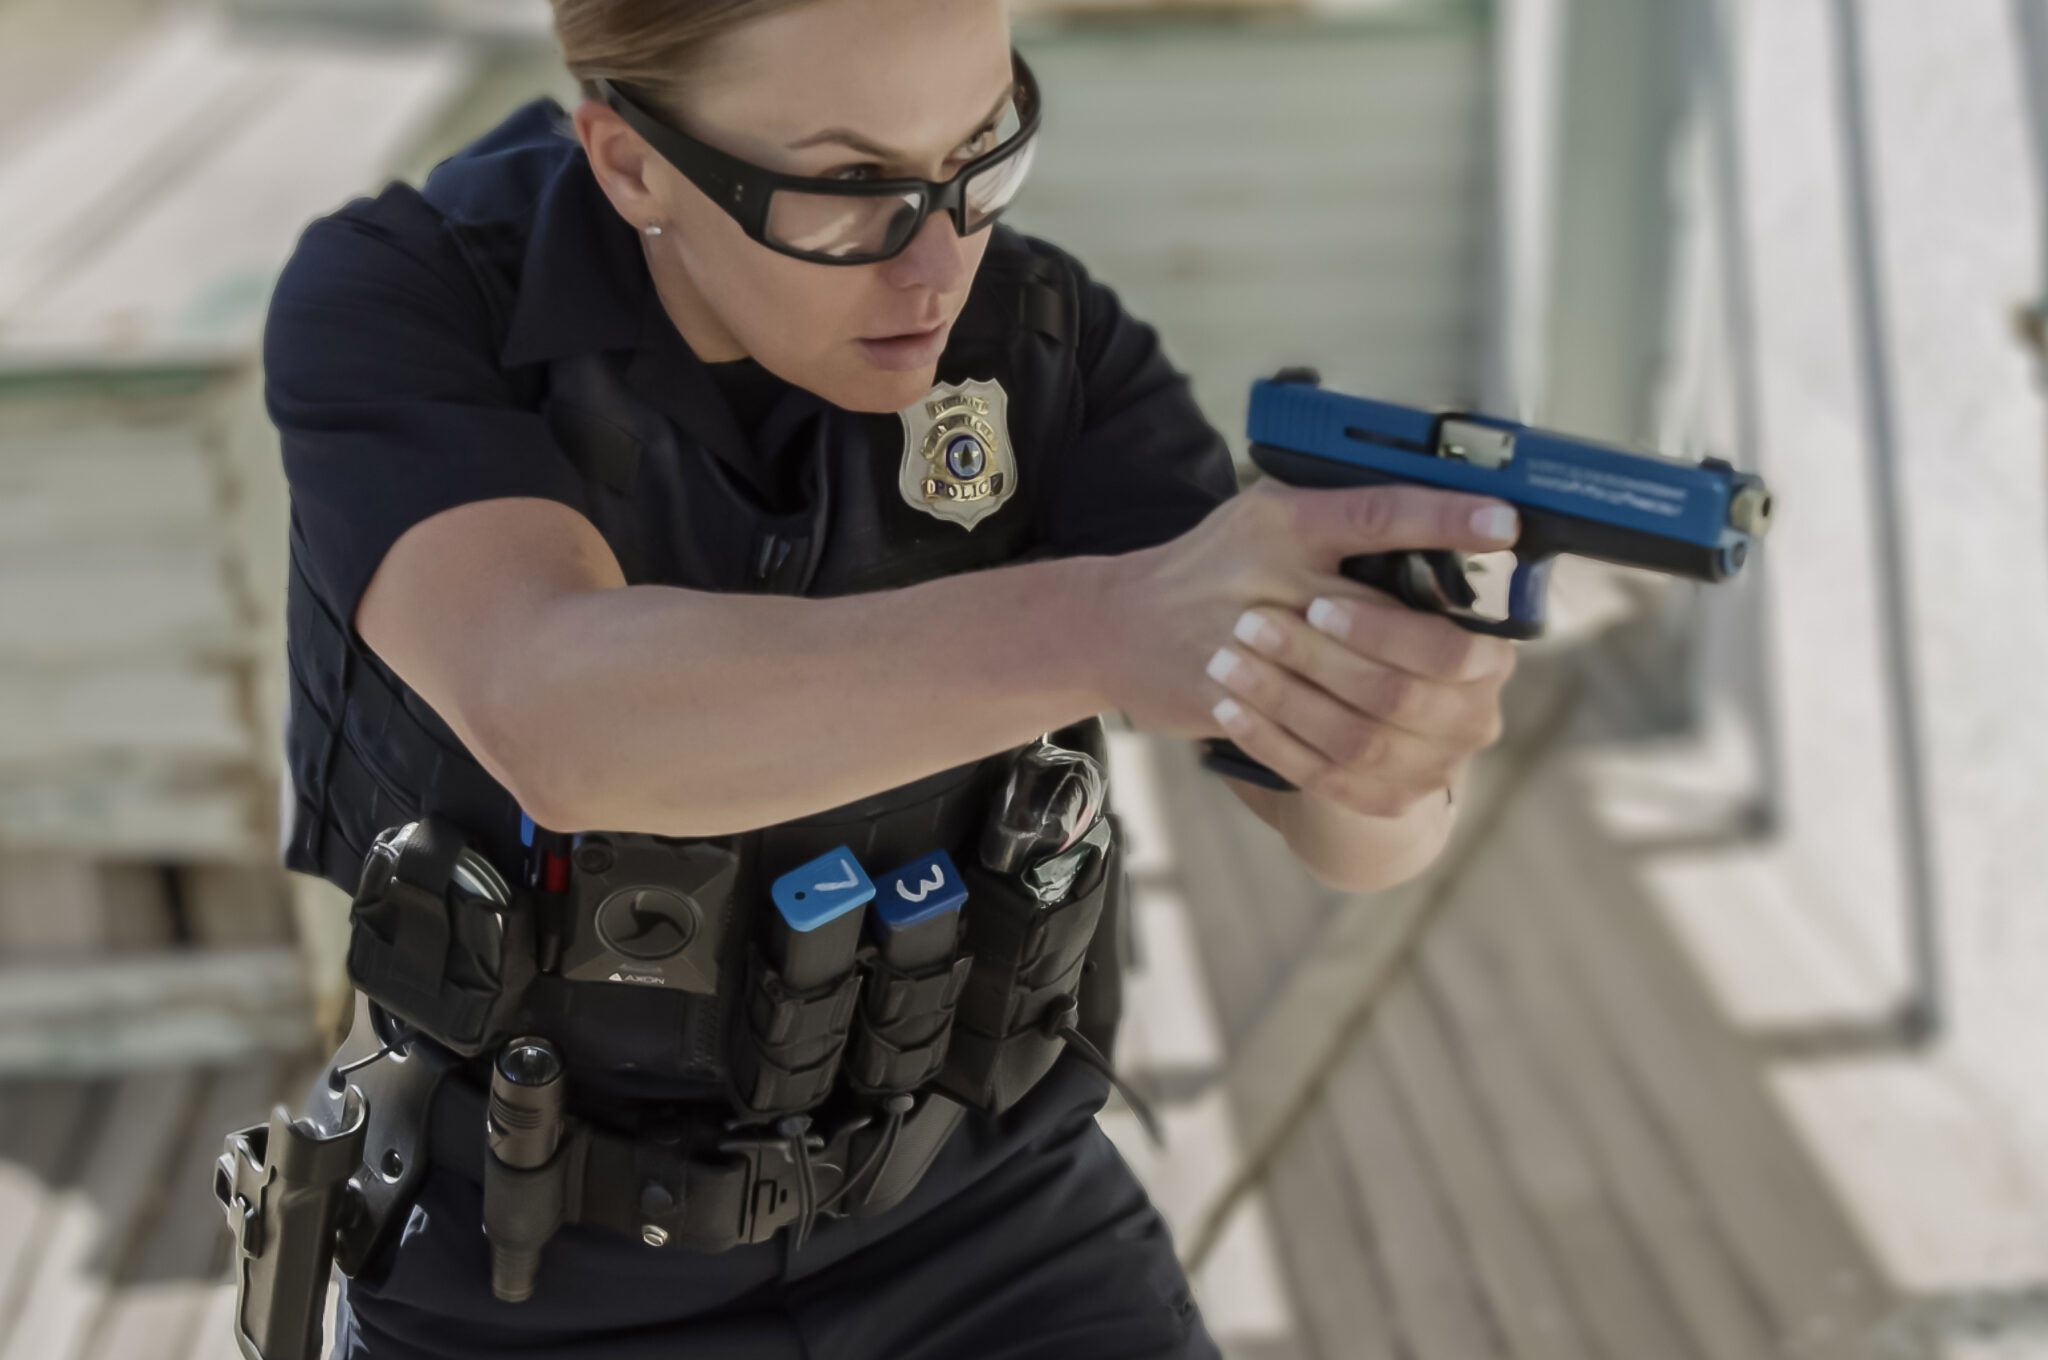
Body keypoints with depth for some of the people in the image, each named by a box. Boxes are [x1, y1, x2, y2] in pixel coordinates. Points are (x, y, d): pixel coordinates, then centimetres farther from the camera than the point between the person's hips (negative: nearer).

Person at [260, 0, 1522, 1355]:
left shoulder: (1046, 346, -13)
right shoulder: (395, 314, -20)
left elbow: (1357, 827, -24)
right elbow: (560, 722, -40)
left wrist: (1394, 734, -50)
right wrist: (1112, 628, -56)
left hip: (981, 1232, 2)